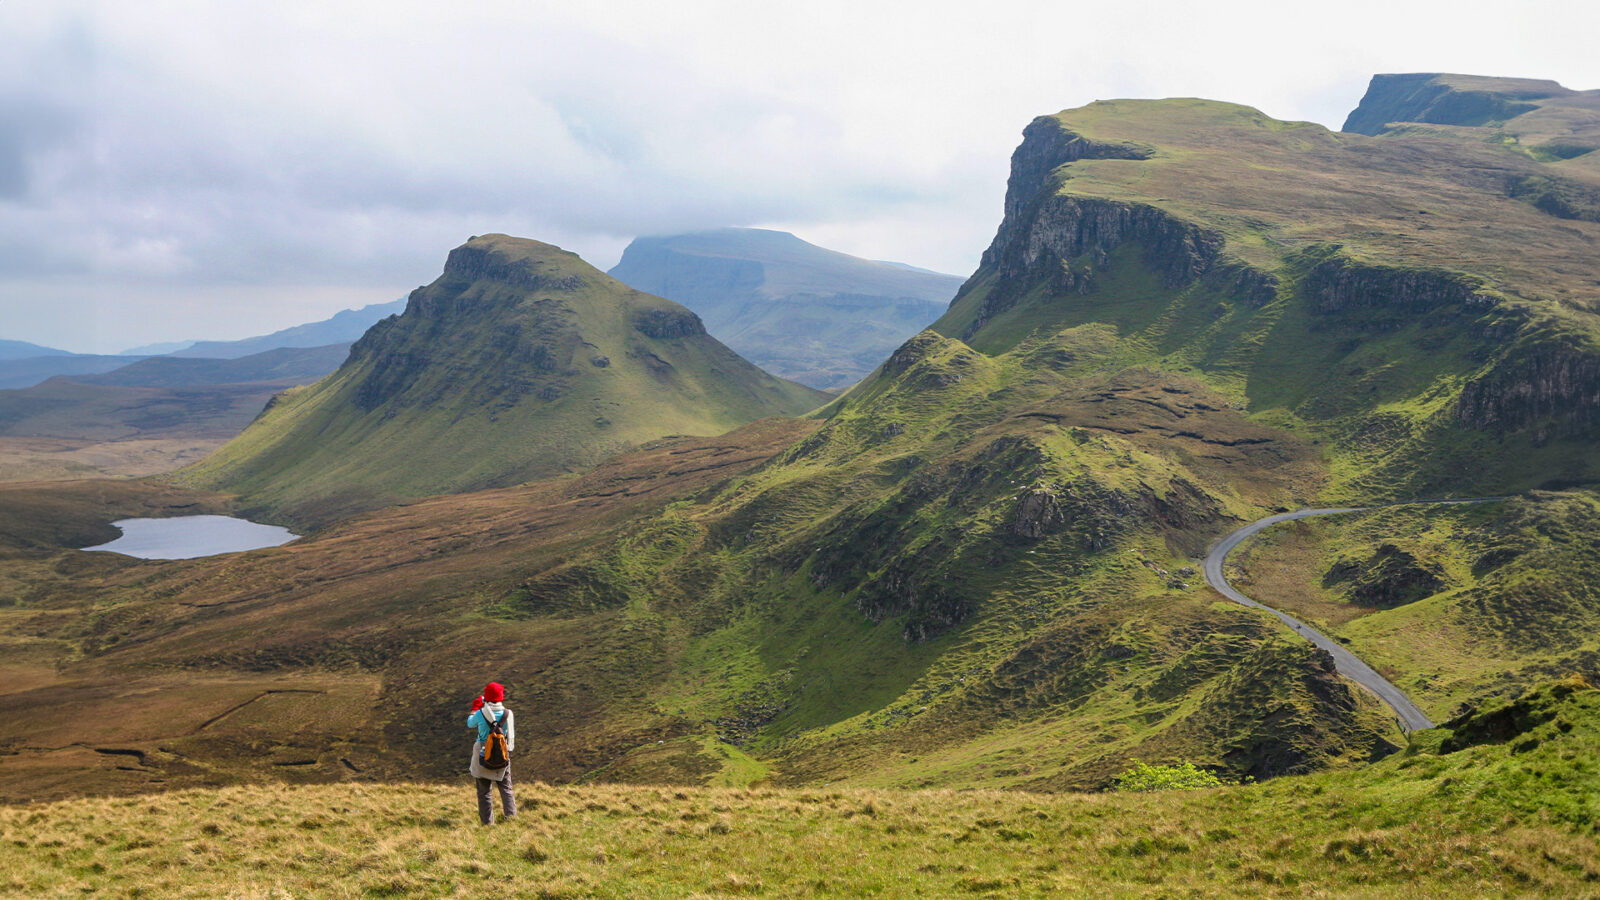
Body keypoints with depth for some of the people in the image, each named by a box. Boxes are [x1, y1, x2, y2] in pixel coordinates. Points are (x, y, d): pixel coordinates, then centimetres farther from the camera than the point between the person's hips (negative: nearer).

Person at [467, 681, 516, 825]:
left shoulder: (481, 714, -14)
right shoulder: (507, 714, -10)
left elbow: (470, 724, 8)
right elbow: (511, 735, 3)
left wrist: (474, 709, 21)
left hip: (483, 757, -1)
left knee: (483, 791, 9)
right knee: (506, 788, 12)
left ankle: (487, 821, 8)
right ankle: (511, 814, -1)